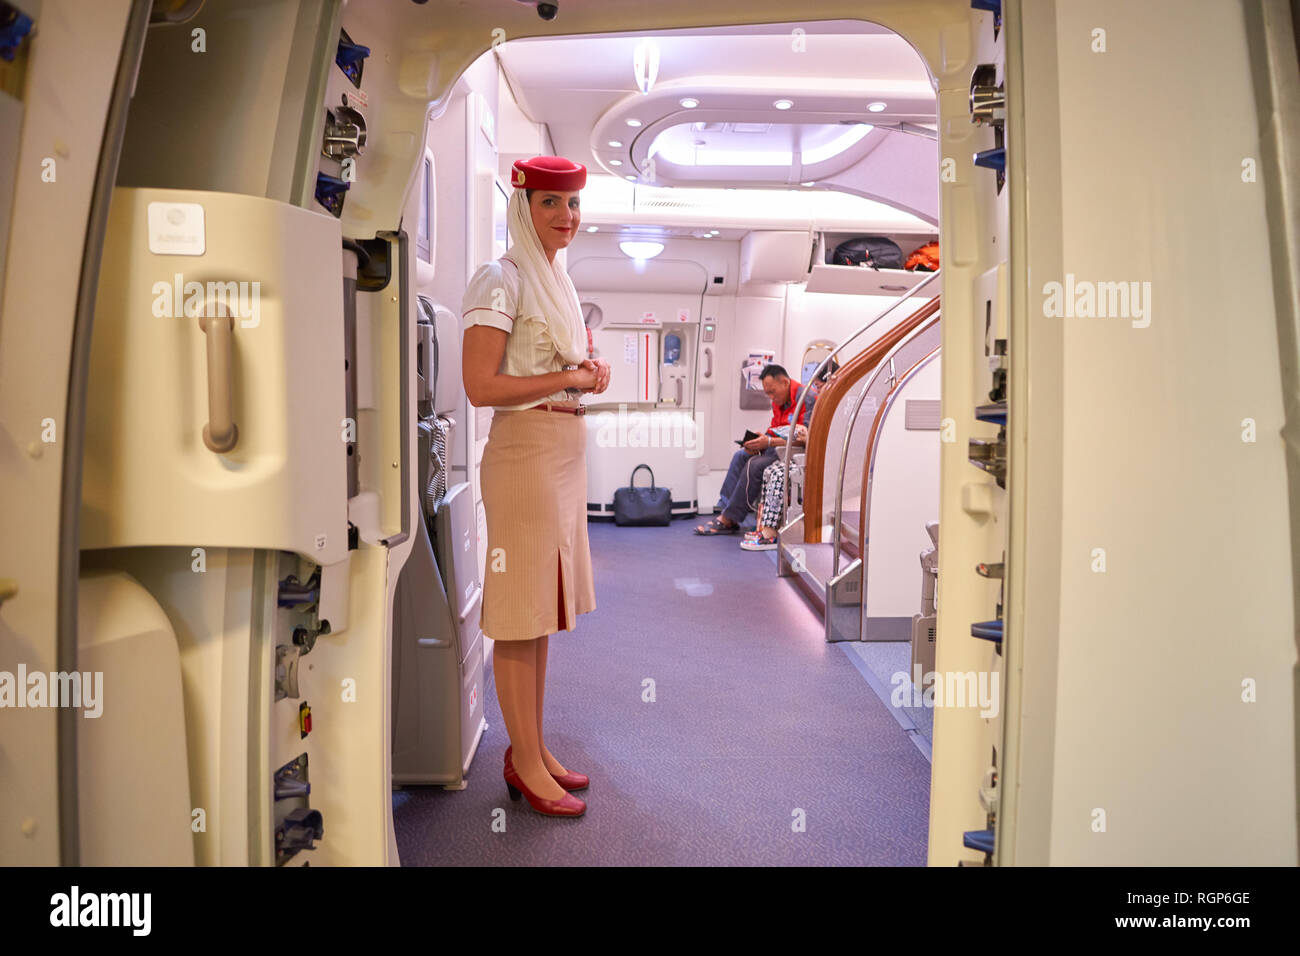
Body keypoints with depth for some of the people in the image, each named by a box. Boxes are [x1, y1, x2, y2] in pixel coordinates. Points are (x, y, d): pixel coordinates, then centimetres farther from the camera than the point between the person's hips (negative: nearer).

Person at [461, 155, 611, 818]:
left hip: (565, 452, 9)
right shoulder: (502, 279, -9)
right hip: (525, 452, -9)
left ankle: (533, 748, 25)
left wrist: (588, 374, 6)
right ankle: (526, 763, 11)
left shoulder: (557, 280, 18)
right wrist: (571, 377, -11)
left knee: (542, 612, 13)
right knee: (520, 614, -2)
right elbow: (481, 387, -17)